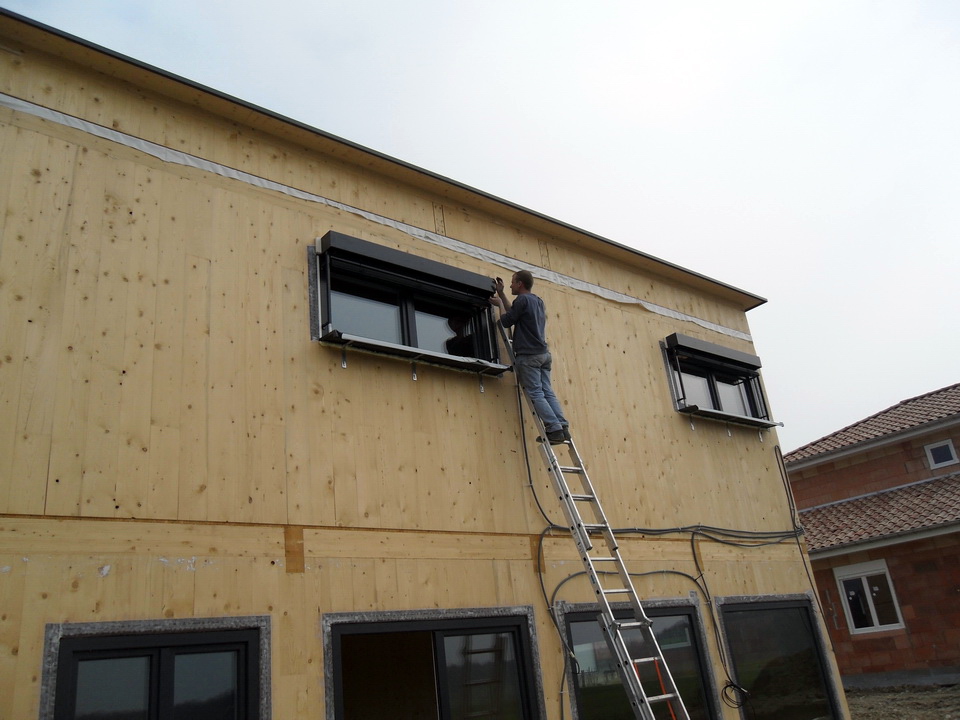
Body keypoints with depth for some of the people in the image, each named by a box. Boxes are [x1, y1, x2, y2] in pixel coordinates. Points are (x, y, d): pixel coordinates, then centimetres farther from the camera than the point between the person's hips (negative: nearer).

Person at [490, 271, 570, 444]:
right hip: (543, 354, 8)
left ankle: (555, 429, -17)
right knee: (547, 392, 4)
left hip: (529, 355, -8)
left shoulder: (523, 299, -8)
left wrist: (499, 303, 12)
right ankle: (563, 427, -5)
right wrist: (501, 295, 31)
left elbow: (506, 321, -4)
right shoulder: (538, 301, 20)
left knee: (536, 394, -9)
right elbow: (514, 312, 29)